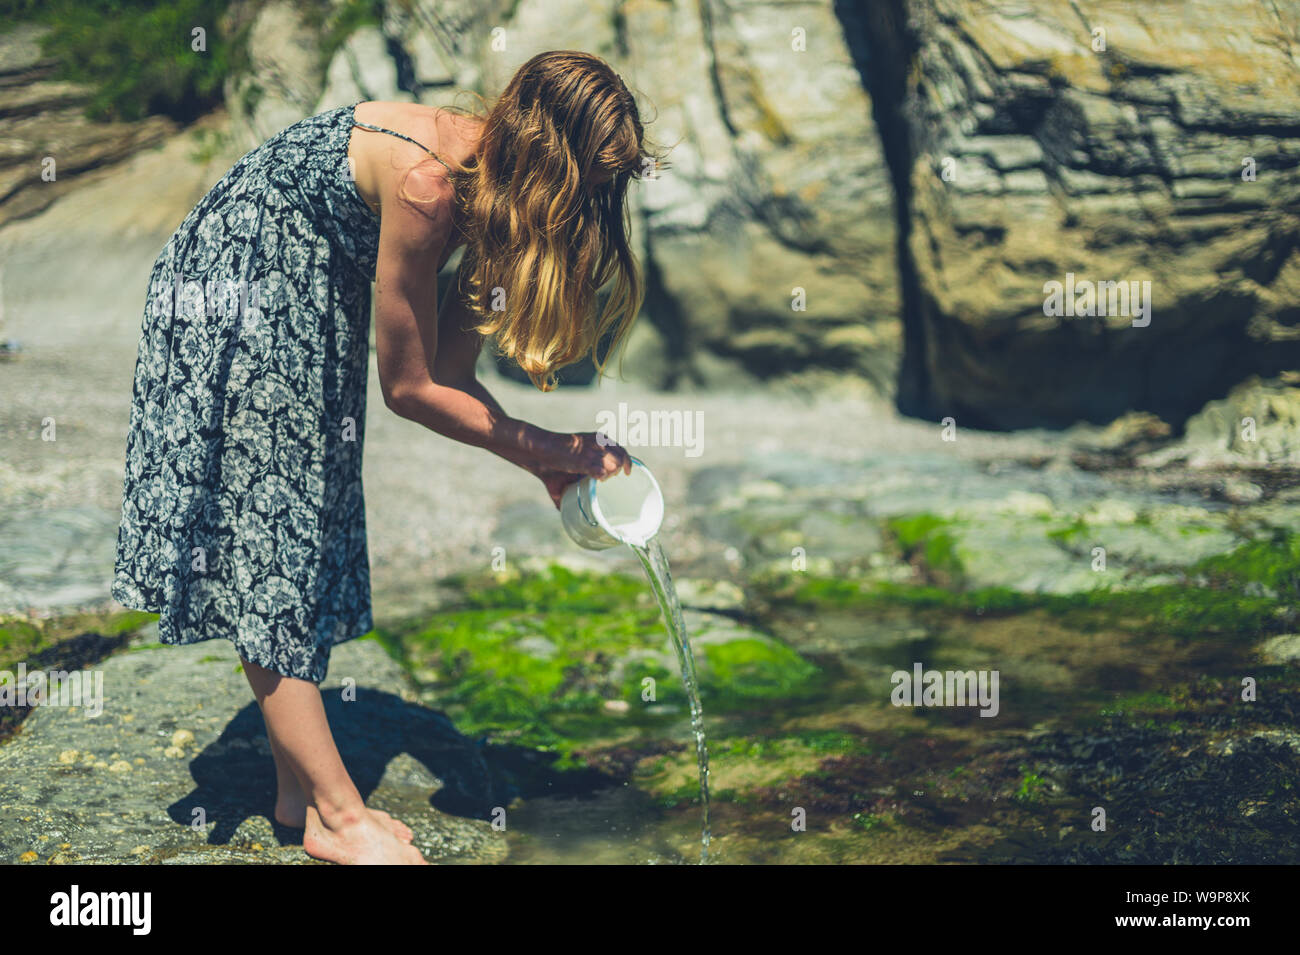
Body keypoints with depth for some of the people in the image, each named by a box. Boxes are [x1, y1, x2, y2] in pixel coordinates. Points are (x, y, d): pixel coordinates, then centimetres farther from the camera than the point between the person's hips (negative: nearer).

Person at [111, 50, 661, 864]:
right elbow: (409, 387, -24)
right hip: (236, 286, -9)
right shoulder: (425, 182, -32)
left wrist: (545, 463, -14)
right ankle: (337, 816, 0)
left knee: (310, 529, 9)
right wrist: (549, 449, -19)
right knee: (266, 529, -5)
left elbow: (449, 370, -4)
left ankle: (300, 790, 17)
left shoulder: (485, 177, -7)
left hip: (313, 298, 9)